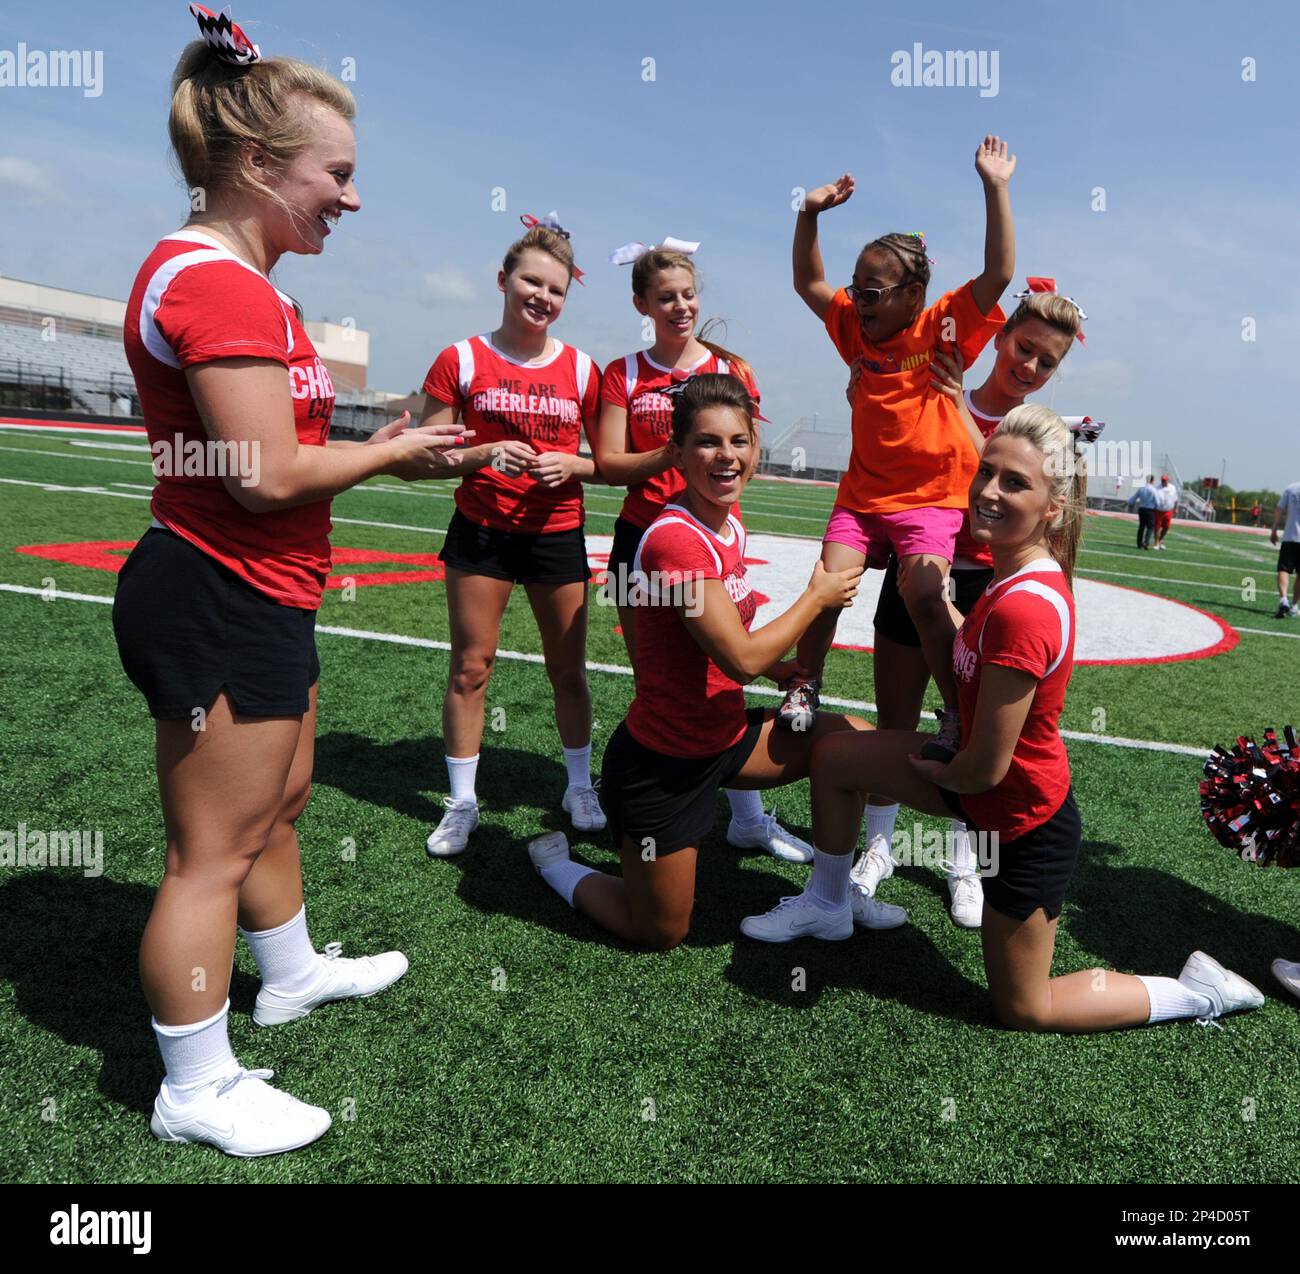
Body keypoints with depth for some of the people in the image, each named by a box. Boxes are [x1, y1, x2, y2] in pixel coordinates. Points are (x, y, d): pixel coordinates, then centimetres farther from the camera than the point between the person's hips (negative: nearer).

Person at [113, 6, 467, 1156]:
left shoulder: (246, 282, 16)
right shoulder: (213, 279, -18)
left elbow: (267, 452, 11)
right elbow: (267, 476, -23)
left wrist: (378, 450, 5)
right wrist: (391, 453, -10)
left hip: (261, 597, 11)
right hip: (218, 600, -11)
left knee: (280, 801, 23)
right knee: (214, 848, 1)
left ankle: (292, 974, 44)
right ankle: (197, 1089, 18)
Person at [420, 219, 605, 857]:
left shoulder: (581, 369, 3)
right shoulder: (461, 360, -2)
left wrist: (570, 465, -12)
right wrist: (484, 455, -19)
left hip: (558, 536, 2)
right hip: (480, 533, -1)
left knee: (569, 670, 8)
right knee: (470, 667, 2)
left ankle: (579, 786, 28)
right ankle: (461, 803, 16)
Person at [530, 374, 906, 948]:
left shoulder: (729, 523, 1)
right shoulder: (677, 540, -27)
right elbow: (741, 659, -25)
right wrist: (818, 596, -13)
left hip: (725, 735, 8)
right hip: (664, 762, -8)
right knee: (661, 935, 6)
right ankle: (554, 859, 31)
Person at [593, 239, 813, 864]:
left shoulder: (730, 369, 7)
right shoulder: (624, 375, 7)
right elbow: (608, 463, -3)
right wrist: (670, 455, -20)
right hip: (642, 538, 1)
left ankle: (748, 817, 10)